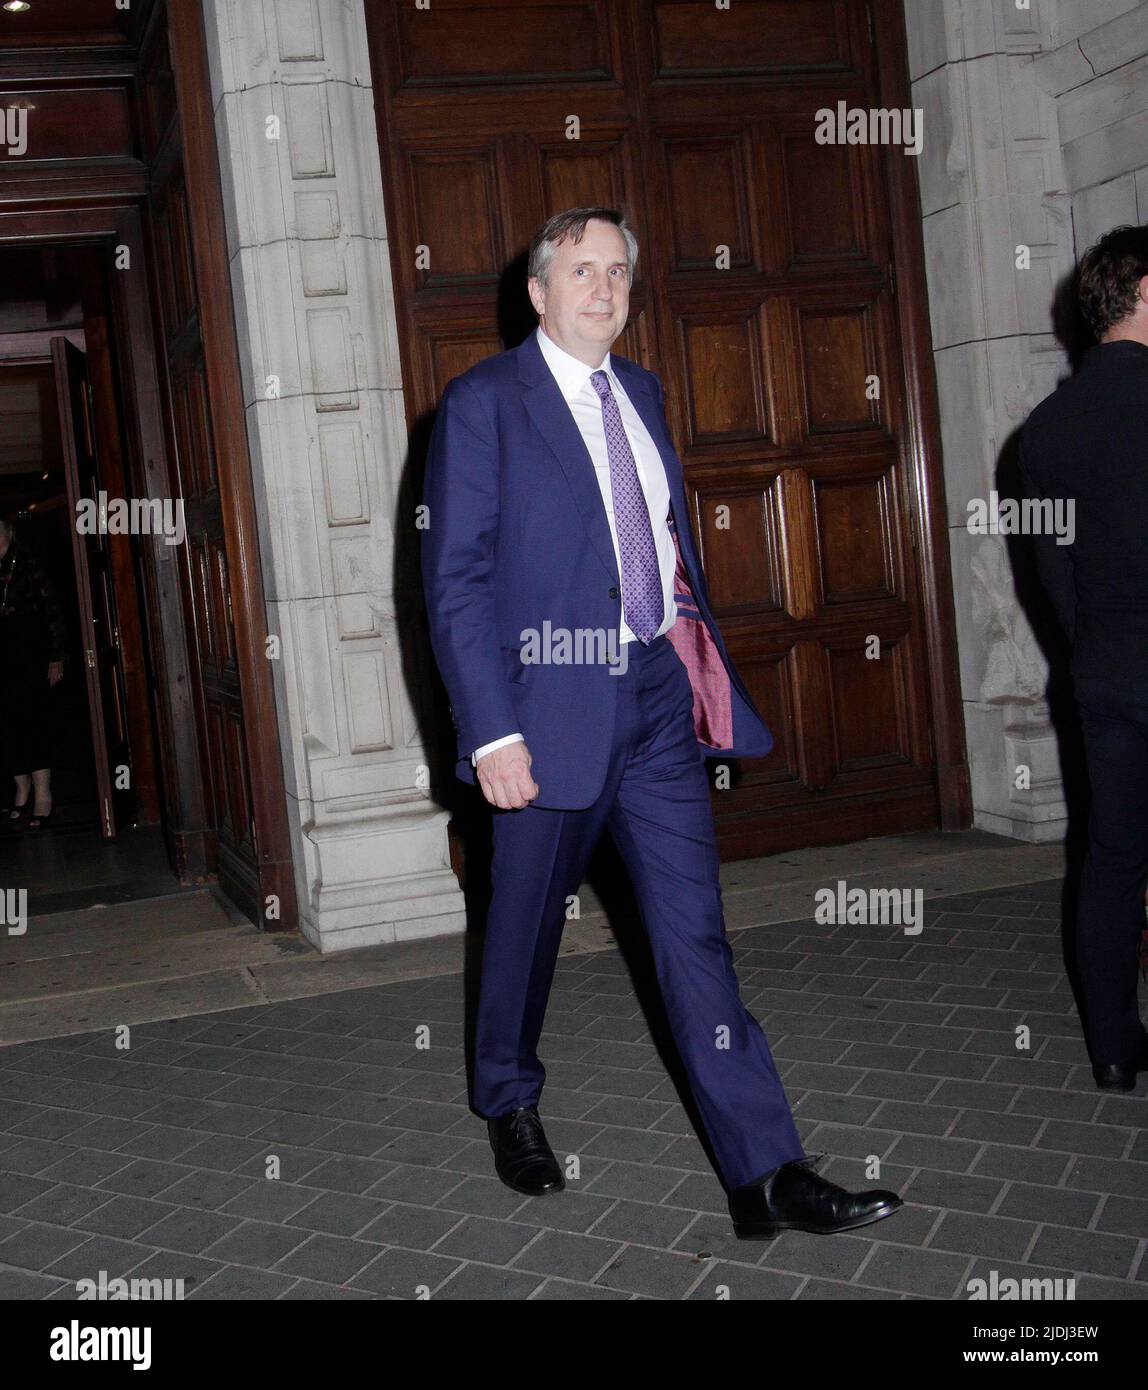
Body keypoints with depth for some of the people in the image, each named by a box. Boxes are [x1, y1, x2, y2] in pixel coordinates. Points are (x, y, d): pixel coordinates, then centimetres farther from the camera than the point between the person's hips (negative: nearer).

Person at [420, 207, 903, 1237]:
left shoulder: (640, 390, 14)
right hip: (555, 704, -5)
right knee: (527, 923, 12)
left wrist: (703, 652, 9)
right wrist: (493, 732, -17)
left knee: (695, 933, 2)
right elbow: (455, 581, -11)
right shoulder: (484, 403, -6)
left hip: (660, 694, 5)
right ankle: (510, 1105, 38)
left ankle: (769, 1174, 5)